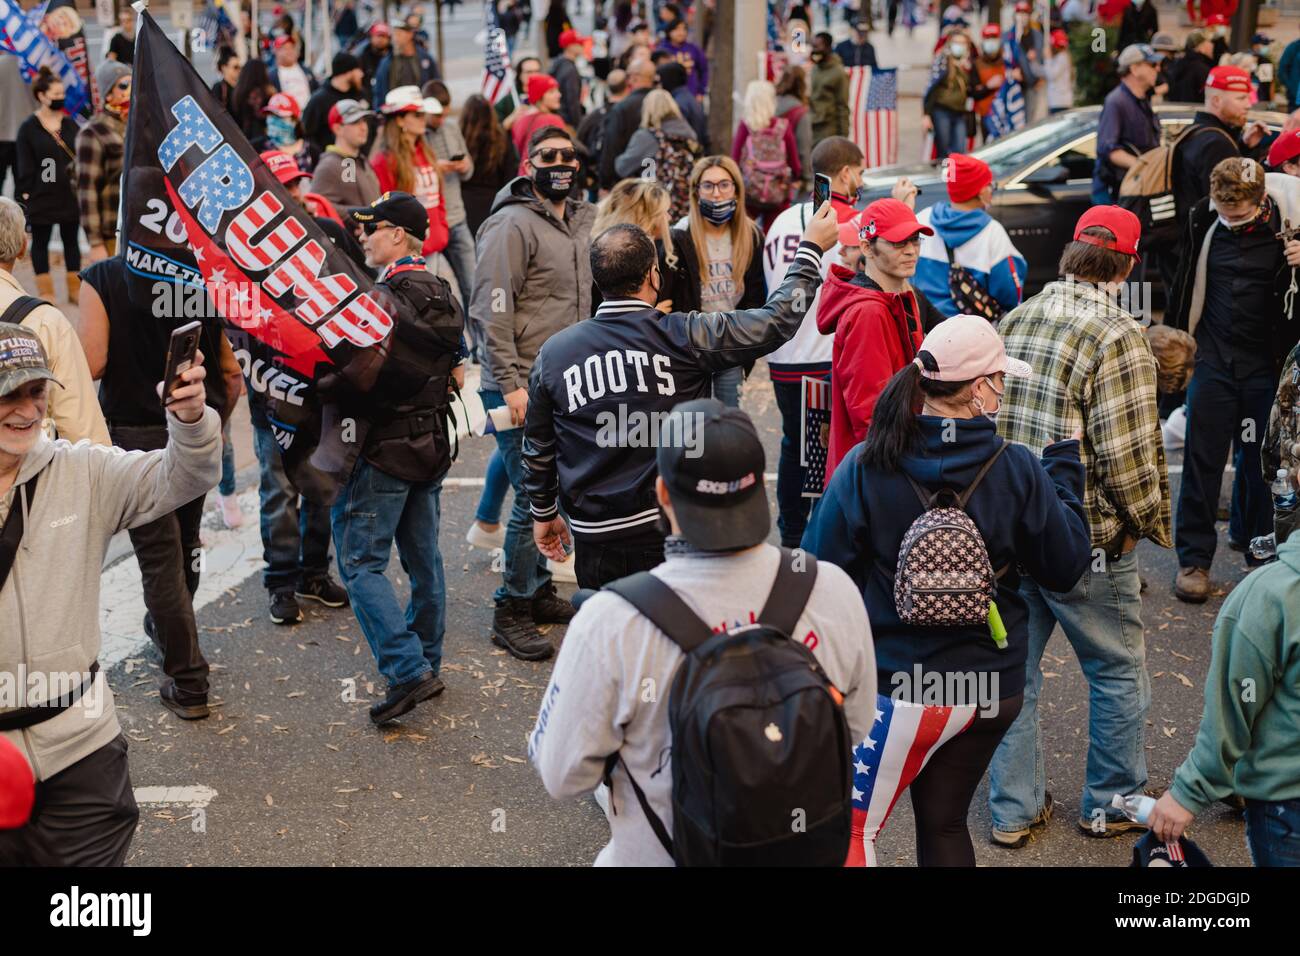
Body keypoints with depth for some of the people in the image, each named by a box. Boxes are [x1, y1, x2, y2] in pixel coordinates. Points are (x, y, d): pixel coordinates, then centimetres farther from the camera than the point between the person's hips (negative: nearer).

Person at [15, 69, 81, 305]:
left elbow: (81, 158, 9)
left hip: (71, 194, 3)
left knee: (71, 240, 9)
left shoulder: (70, 124, 8)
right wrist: (26, 194, -11)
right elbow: (25, 167, -5)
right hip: (41, 196, -3)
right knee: (40, 241, 6)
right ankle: (45, 291, 13)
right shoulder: (29, 128, -3)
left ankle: (75, 288, 18)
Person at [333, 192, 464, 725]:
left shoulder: (386, 297, -18)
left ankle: (408, 669, -10)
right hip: (432, 441, 9)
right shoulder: (441, 294, 9)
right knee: (423, 556, 17)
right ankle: (427, 659, 27)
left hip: (385, 446, -9)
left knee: (360, 561, -4)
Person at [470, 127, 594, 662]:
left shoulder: (584, 222, 13)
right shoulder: (514, 225, -13)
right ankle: (511, 612, 4)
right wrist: (511, 383, -21)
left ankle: (538, 592, 29)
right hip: (525, 387, -8)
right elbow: (492, 310, -17)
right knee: (534, 498, -7)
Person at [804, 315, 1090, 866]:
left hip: (893, 681, -3)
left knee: (849, 827, 7)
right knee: (944, 822, 19)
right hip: (990, 689, 3)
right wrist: (1064, 465, 12)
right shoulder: (1019, 471, -10)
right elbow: (1067, 567, 2)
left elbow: (820, 576, -10)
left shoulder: (863, 468, -14)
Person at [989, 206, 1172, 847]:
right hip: (1087, 541, -6)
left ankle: (1013, 809, 27)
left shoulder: (1012, 323, 3)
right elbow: (1127, 456, -18)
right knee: (1119, 673, 15)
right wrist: (1152, 523, -1)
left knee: (1012, 670, 16)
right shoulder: (1117, 339, -17)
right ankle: (1112, 804, 29)